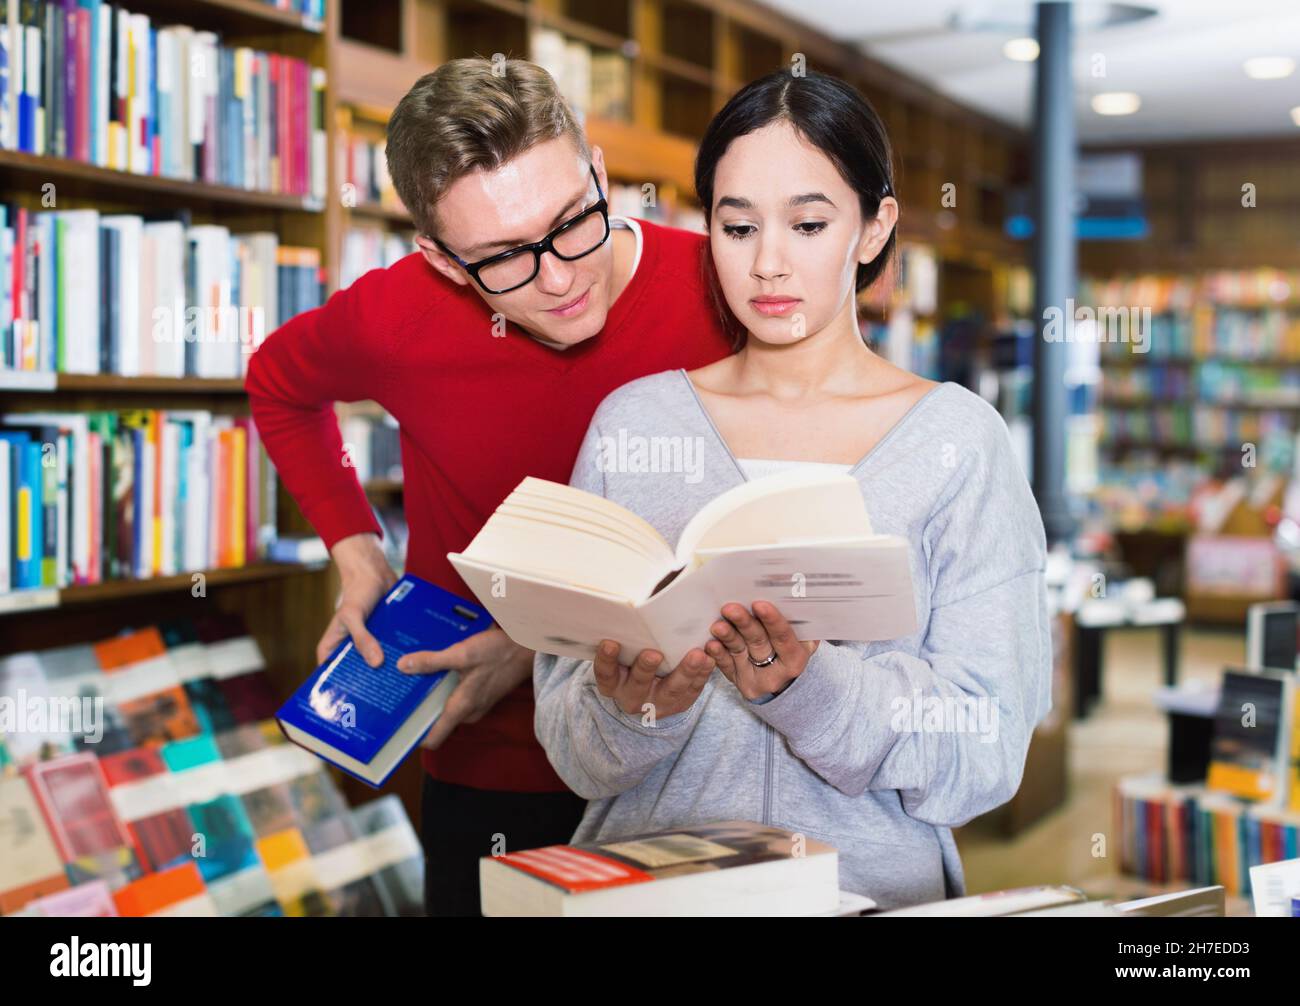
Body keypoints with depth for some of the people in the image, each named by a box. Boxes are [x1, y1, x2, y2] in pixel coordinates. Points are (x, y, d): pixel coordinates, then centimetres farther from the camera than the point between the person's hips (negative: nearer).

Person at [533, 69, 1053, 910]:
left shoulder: (958, 439, 1)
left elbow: (986, 755, -5)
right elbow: (571, 751, 4)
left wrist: (810, 688, -20)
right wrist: (633, 710, -16)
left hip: (874, 884, -2)